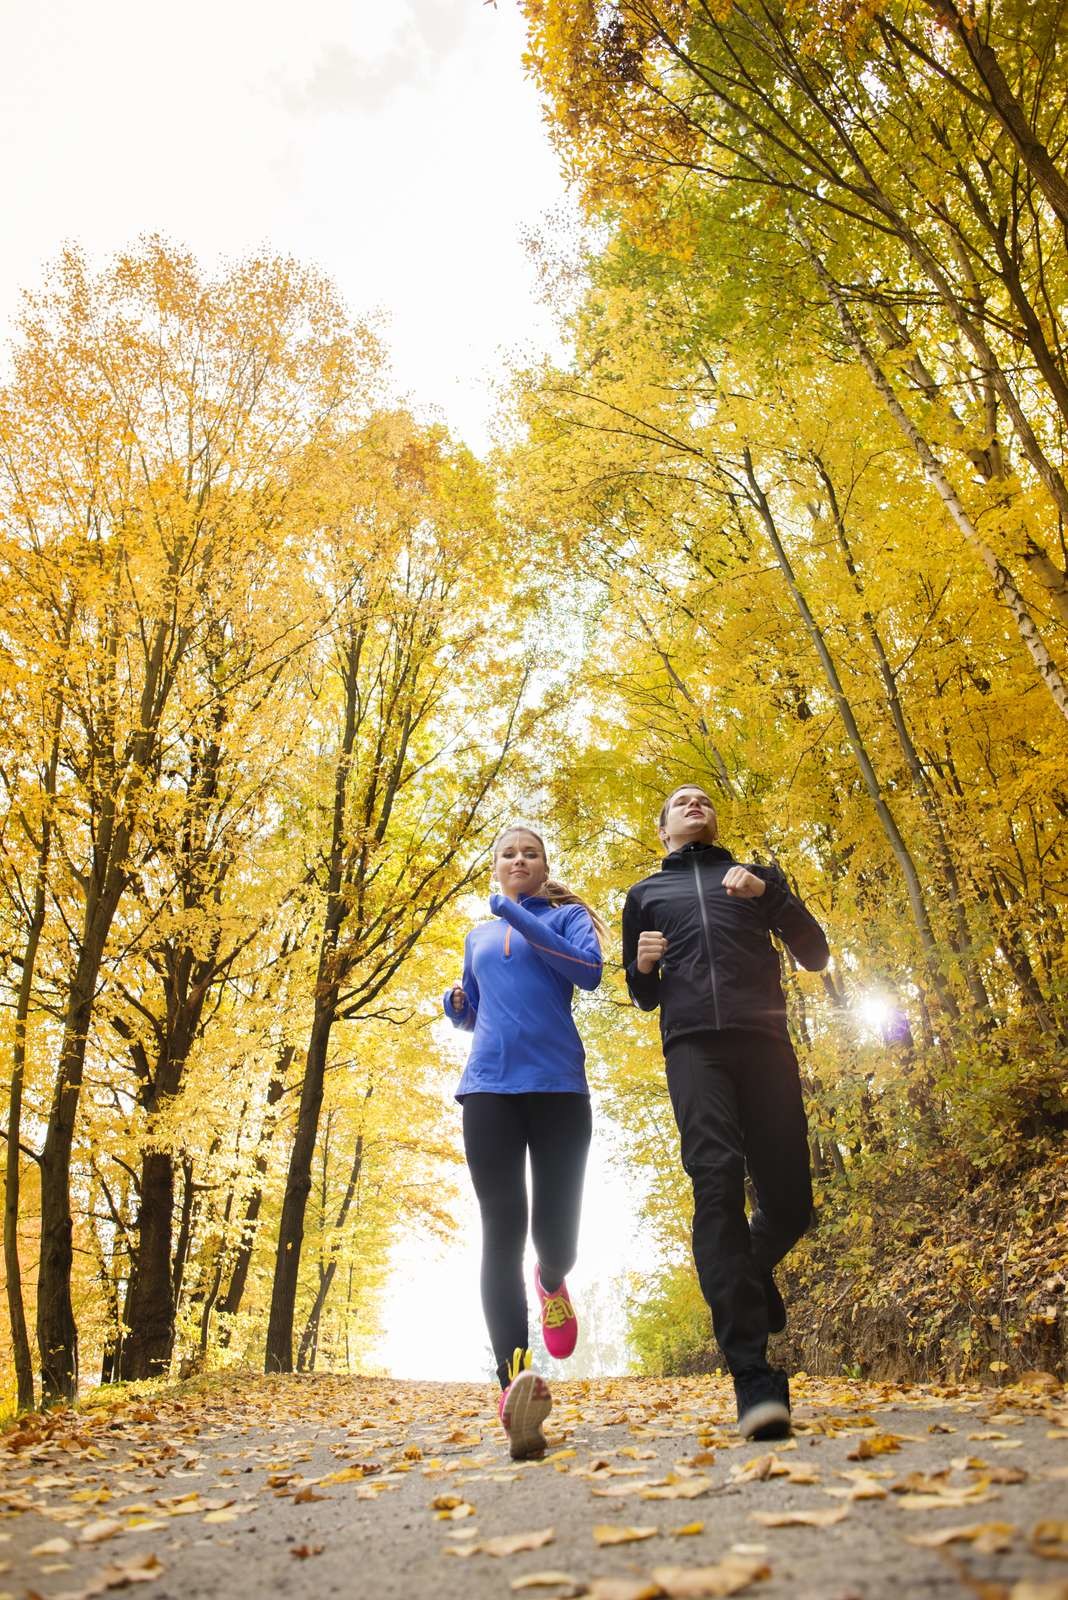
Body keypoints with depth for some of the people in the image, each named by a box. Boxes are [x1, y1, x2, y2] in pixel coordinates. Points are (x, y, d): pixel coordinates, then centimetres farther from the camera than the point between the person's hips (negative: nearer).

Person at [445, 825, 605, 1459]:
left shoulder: (568, 916, 11)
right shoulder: (478, 937, 23)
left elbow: (589, 972, -10)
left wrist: (518, 917, -12)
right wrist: (454, 1005, 6)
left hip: (557, 1082, -2)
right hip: (489, 1084, 3)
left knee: (556, 1227, 0)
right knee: (501, 1228, -12)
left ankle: (552, 1284, 37)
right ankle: (516, 1375, -19)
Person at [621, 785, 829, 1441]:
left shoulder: (758, 878, 24)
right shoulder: (646, 894, 25)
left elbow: (816, 955, 13)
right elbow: (643, 996, 27)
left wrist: (768, 894, -3)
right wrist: (643, 966, 2)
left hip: (765, 1041, 1)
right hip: (693, 1045, -1)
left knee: (790, 1200, -3)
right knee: (717, 1182, -21)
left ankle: (749, 1275, 32)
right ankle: (757, 1380, -22)